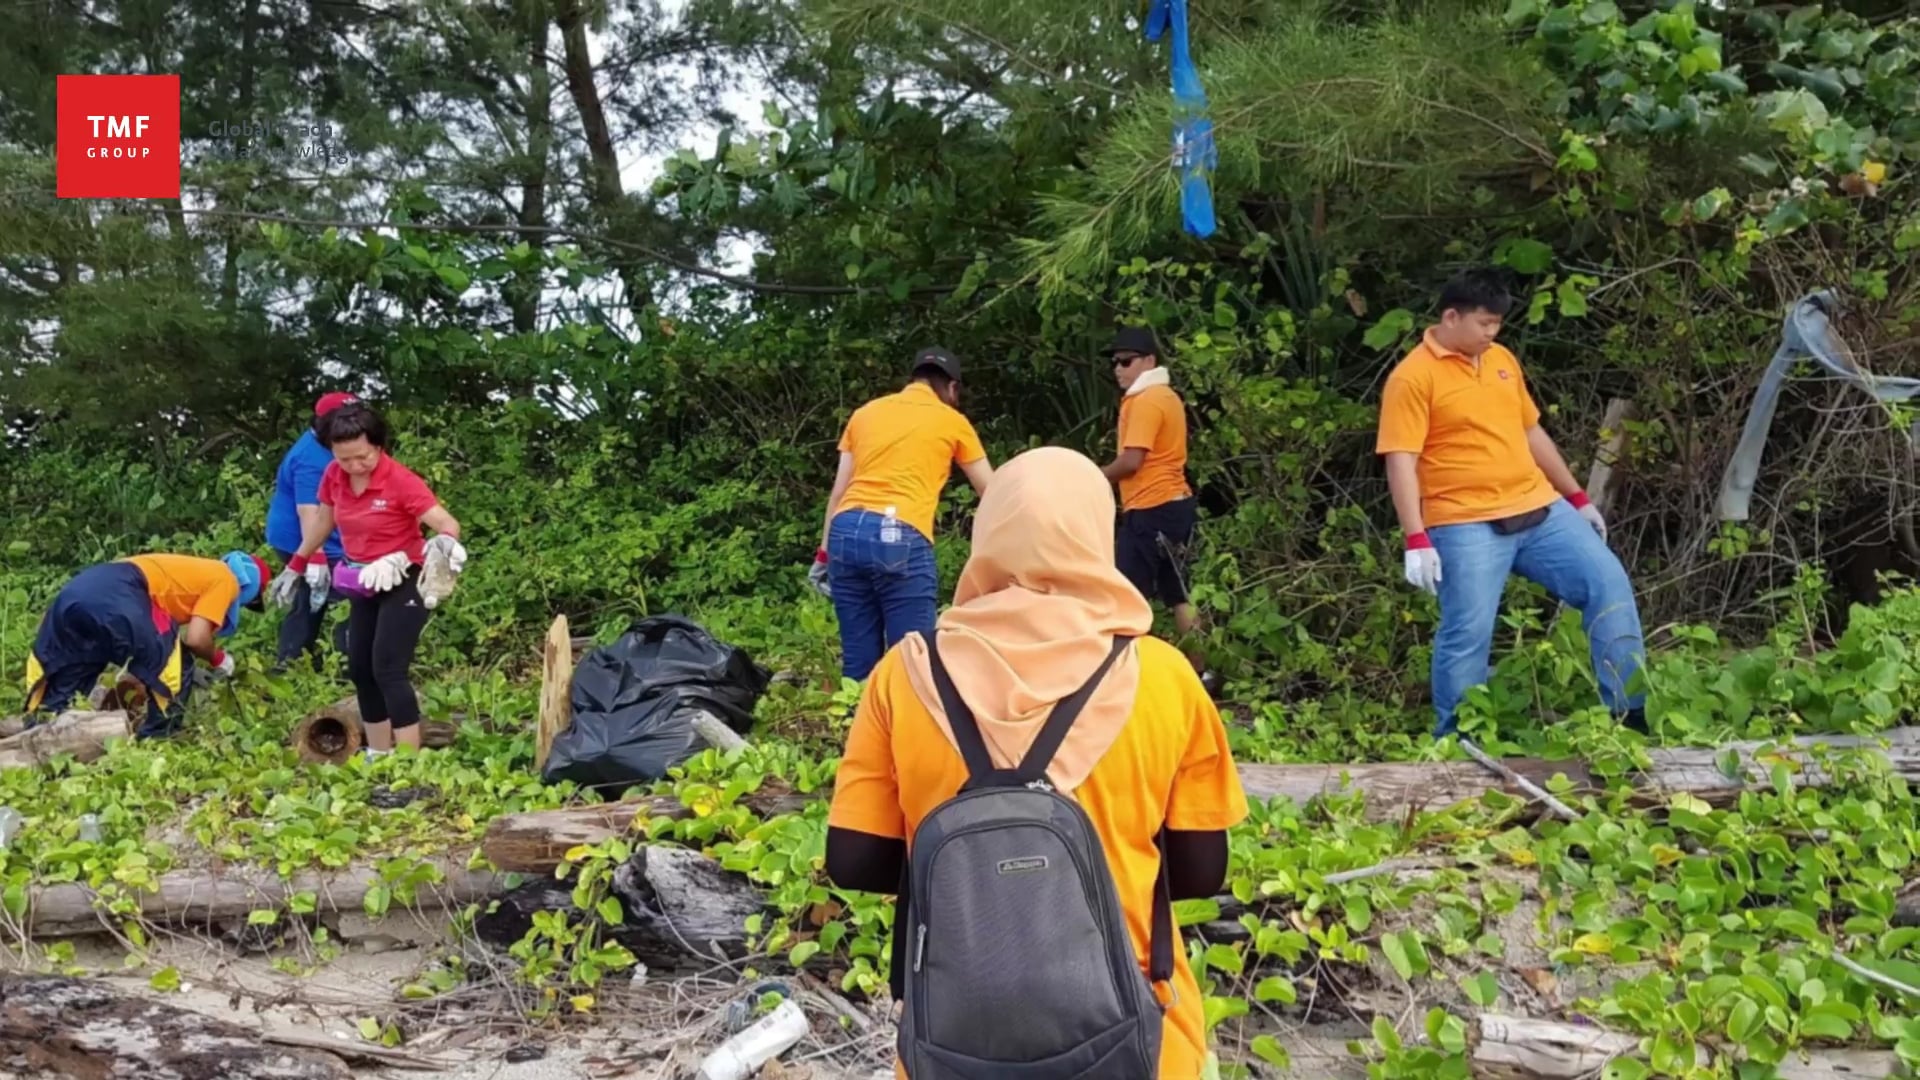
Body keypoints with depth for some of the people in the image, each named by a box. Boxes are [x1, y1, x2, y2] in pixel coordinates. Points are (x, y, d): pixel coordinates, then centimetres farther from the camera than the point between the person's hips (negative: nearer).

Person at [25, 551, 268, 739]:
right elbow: (196, 639, -2)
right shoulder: (226, 579, 11)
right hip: (117, 598, -9)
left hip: (76, 591, 9)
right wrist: (218, 659, 18)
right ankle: (156, 739, 14)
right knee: (176, 666, 9)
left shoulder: (197, 570, 35)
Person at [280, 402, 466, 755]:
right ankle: (378, 756, 23)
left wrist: (445, 541, -52)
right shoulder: (334, 476, -4)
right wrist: (296, 566, 20)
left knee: (388, 670, -15)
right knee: (360, 670, 11)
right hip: (364, 586, 7)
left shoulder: (401, 481, -23)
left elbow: (447, 523, -30)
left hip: (404, 584, -7)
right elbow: (322, 520, 13)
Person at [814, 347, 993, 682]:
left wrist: (824, 552, 22)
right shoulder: (951, 421, 13)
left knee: (858, 661, 9)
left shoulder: (865, 412, 22)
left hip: (846, 531, 5)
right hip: (900, 537, -4)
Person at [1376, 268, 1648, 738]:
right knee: (1467, 635, -5)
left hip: (1540, 509, 7)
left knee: (1609, 582, 1)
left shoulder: (1502, 360, 13)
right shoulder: (1413, 376, -10)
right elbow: (1401, 462, -15)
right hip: (1467, 526, -7)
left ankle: (1632, 708, 10)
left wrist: (1578, 498, 23)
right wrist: (1416, 540, -23)